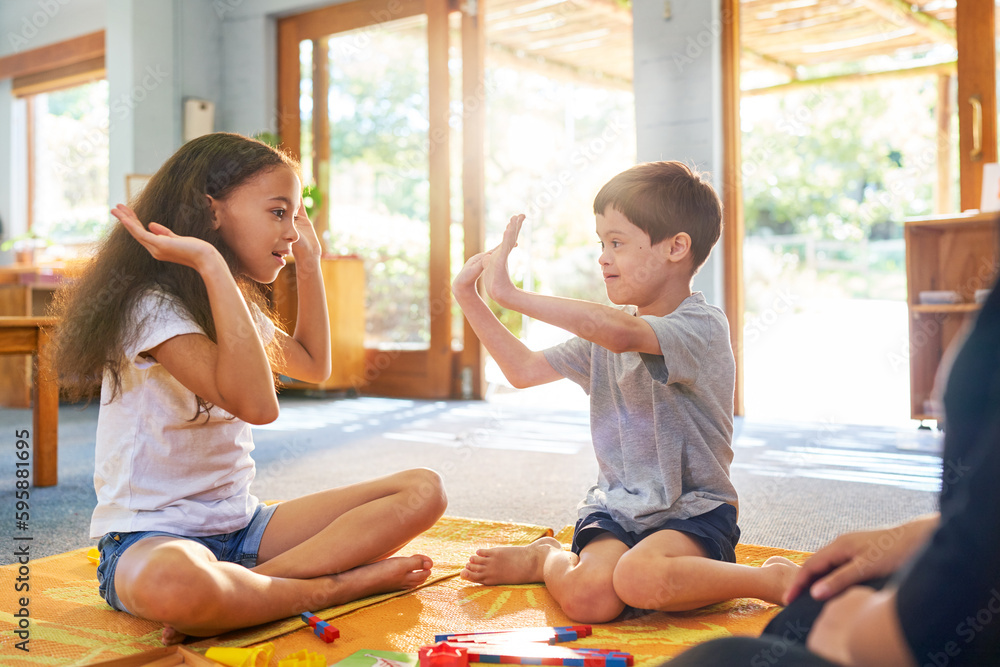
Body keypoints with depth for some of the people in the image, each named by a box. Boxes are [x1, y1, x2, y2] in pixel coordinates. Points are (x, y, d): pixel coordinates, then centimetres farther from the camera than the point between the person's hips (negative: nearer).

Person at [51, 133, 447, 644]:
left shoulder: (240, 307, 12)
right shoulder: (152, 307, -17)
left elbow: (314, 365, 26)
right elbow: (256, 402, -32)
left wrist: (309, 263, 20)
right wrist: (211, 263, -31)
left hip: (240, 526, 8)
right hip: (149, 538, -8)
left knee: (423, 490, -8)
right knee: (173, 585, -47)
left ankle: (248, 585, -21)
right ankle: (332, 586, -22)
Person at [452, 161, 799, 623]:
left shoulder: (702, 325, -14)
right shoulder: (604, 331, 11)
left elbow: (621, 333, -34)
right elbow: (525, 370, 14)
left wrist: (511, 295, -32)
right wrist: (470, 300, 5)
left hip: (693, 510, -4)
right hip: (615, 507, 4)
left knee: (639, 579, -36)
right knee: (588, 598, -27)